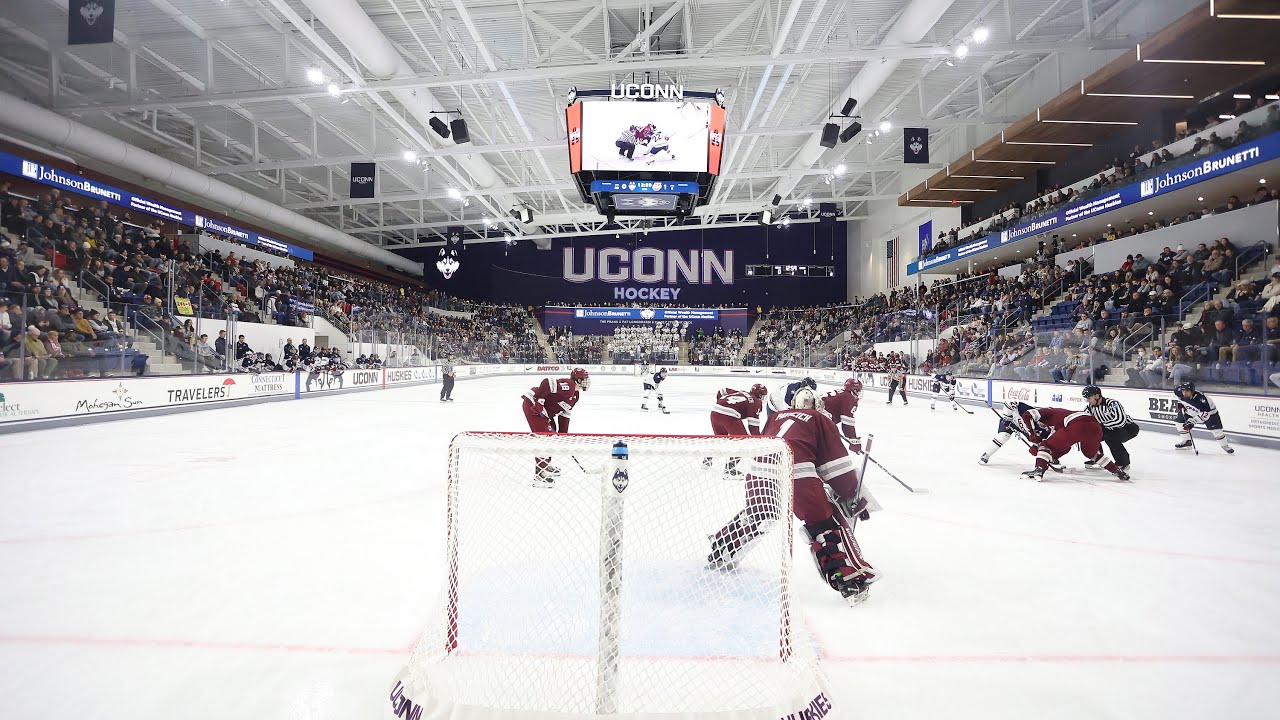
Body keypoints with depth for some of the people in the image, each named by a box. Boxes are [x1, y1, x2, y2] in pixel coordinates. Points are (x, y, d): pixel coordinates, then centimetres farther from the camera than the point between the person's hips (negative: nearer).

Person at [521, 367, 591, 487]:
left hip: (543, 413, 11)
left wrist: (563, 433, 18)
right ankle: (539, 475, -10)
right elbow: (546, 383, -30)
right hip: (532, 406, -11)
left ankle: (546, 464, 38)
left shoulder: (575, 395, 14)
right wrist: (538, 402, -28)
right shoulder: (567, 385, -19)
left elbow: (564, 414, 19)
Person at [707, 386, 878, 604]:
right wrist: (854, 496, 20)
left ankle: (720, 553, 40)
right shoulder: (820, 420, 19)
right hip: (796, 473, -5)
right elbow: (837, 463, 13)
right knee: (828, 524, 3)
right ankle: (851, 578, -7)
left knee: (755, 514, 29)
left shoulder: (776, 416, 33)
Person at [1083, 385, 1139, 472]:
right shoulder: (1091, 407, -6)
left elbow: (1121, 420, -42)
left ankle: (1123, 463, -16)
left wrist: (1102, 425, -39)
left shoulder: (1112, 403, -30)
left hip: (1129, 427, -8)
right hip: (1111, 429, 8)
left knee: (1110, 438, -33)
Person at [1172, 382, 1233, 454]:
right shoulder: (1179, 391, -25)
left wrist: (1192, 422, -39)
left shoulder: (1200, 398, -39)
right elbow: (1176, 392, 2)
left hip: (1208, 411, -5)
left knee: (1215, 429, -12)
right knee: (1180, 421, -2)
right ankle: (1187, 441, 17)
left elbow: (1204, 414, -37)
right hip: (1191, 412, 5)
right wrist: (1179, 403, -5)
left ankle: (1225, 446, 11)